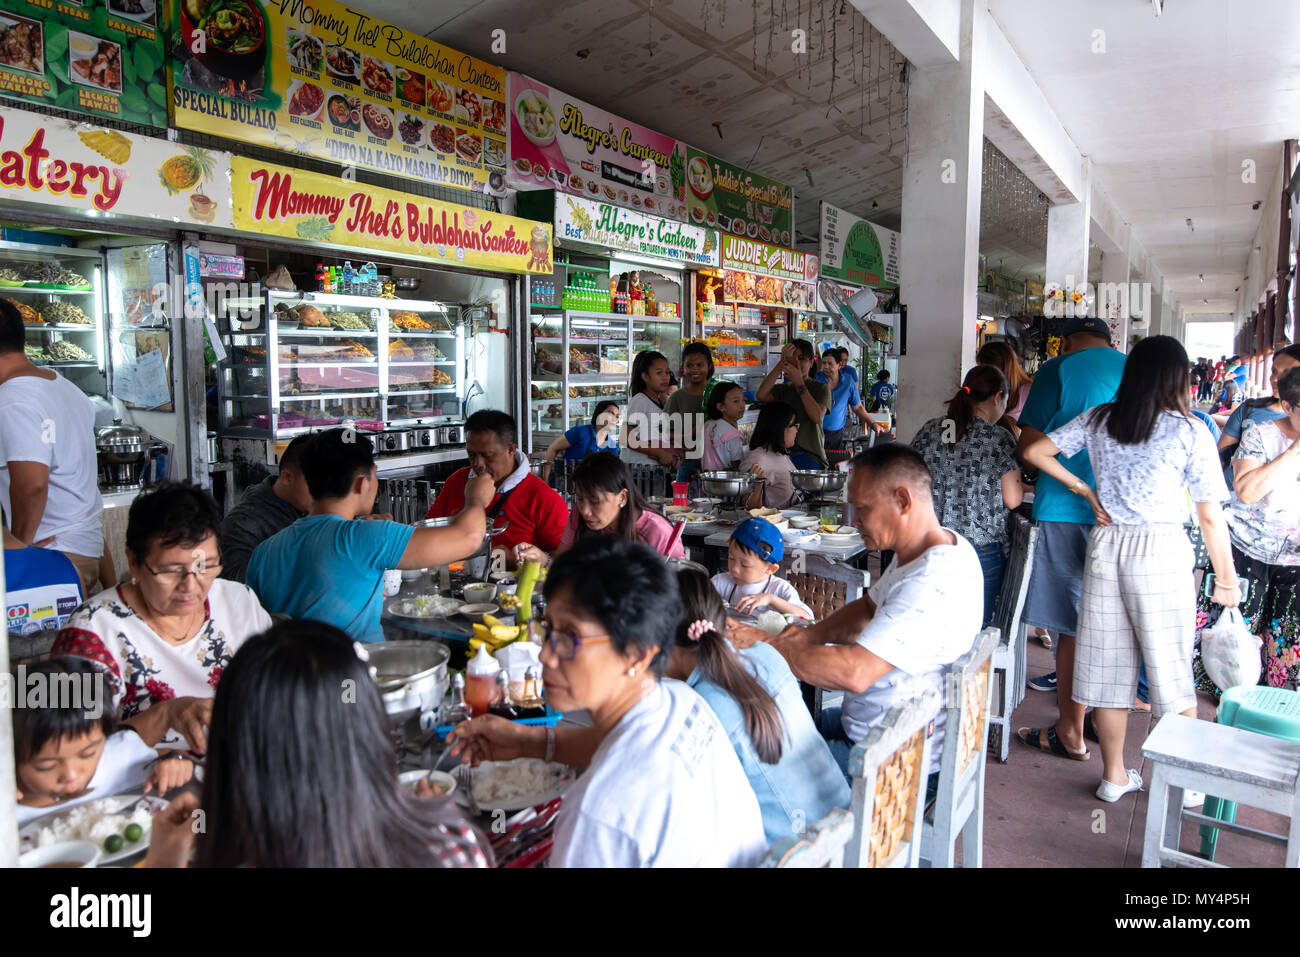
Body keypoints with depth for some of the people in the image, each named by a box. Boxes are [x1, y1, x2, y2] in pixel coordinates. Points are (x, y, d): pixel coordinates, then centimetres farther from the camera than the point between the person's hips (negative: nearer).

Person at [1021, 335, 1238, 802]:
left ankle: (1114, 775, 22)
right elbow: (1211, 519, -4)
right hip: (1162, 552, -3)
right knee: (1171, 667, 8)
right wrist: (1227, 580, 5)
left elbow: (1034, 452, 5)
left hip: (1106, 544, 4)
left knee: (1108, 660, 11)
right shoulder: (1190, 432, -6)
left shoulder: (1098, 420, 3)